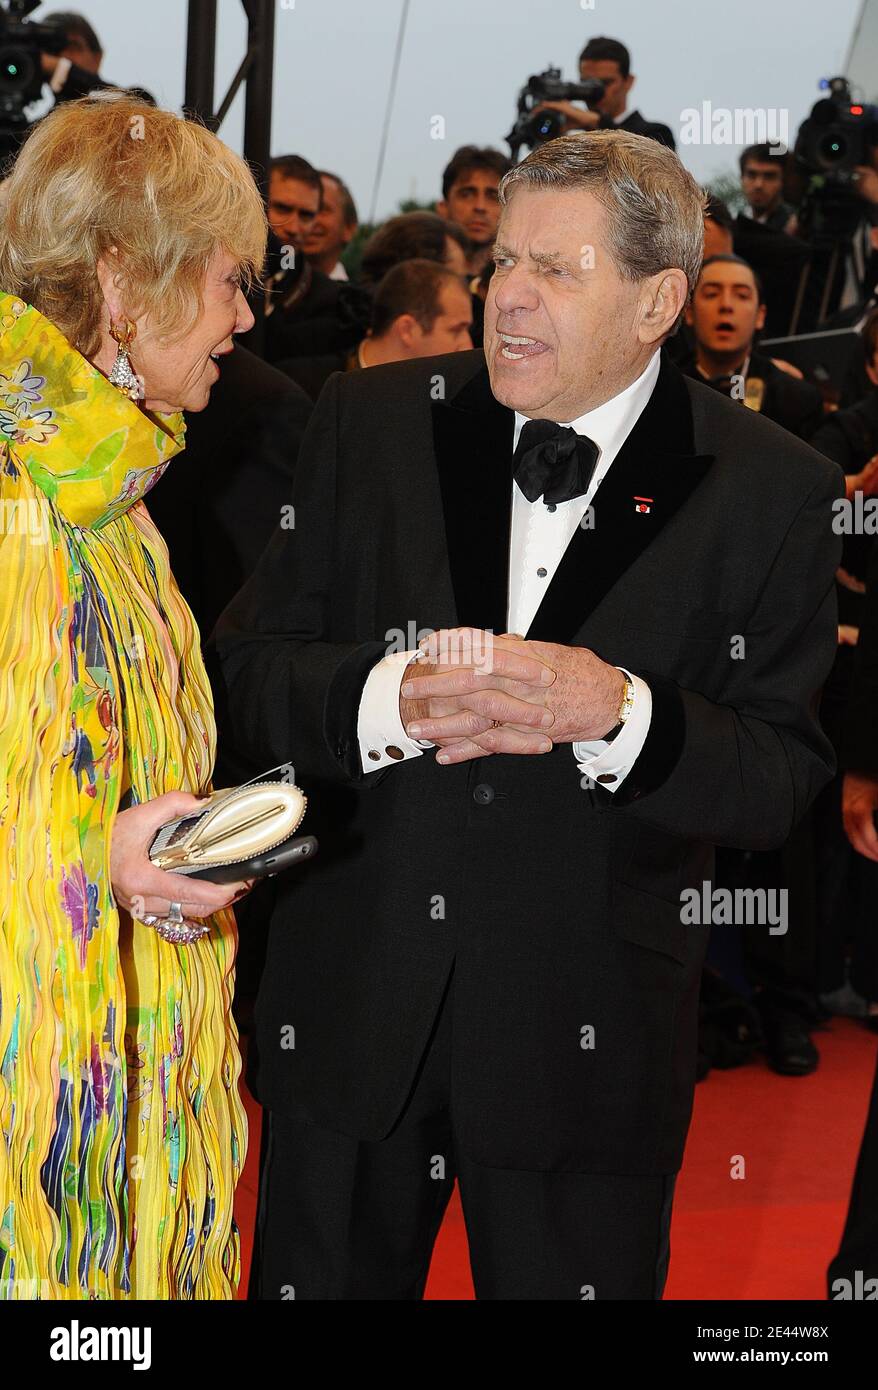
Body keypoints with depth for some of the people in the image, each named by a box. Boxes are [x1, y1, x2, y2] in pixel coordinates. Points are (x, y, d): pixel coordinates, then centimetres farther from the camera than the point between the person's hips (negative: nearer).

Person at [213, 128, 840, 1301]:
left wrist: (621, 716, -26)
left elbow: (782, 781, -7)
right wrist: (390, 701, -21)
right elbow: (246, 671, 0)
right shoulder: (371, 423, 1)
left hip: (585, 1043, -2)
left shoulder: (770, 491, -4)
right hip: (352, 1011, 2)